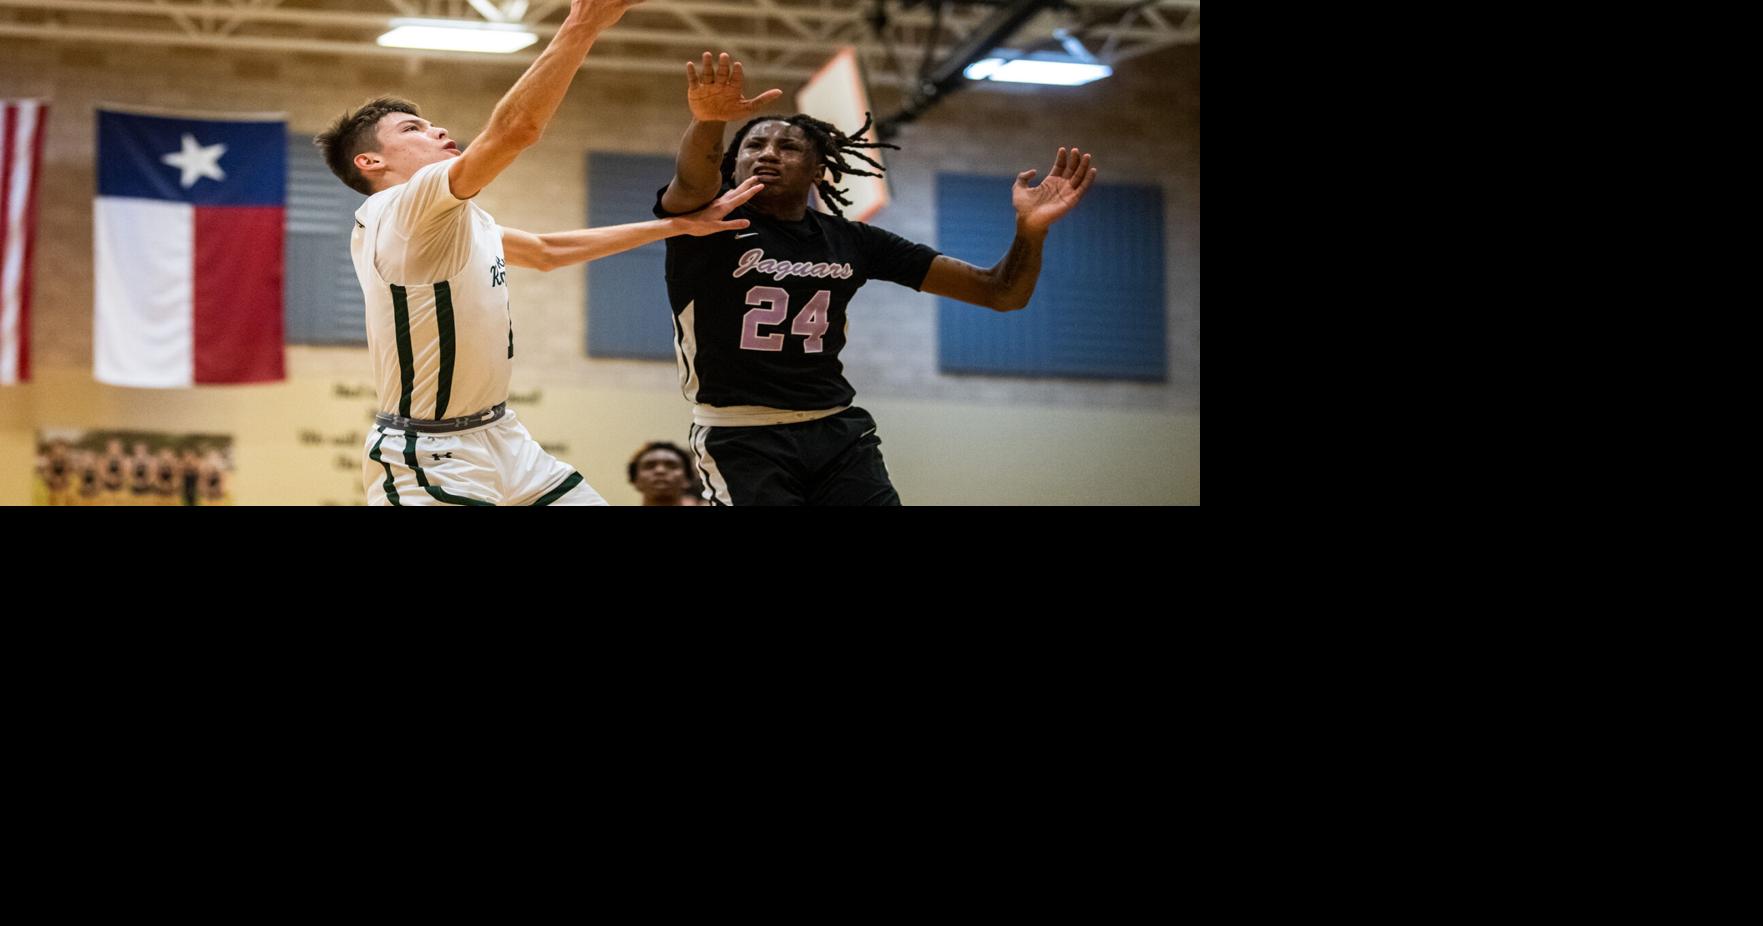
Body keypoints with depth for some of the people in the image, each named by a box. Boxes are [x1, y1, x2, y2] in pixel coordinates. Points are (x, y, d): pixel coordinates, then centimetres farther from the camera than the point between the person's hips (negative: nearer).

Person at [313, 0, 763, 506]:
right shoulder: (398, 211, -17)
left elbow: (547, 251, 23)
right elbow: (515, 128, -31)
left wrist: (678, 225, 21)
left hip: (498, 437, 10)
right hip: (428, 457, -10)